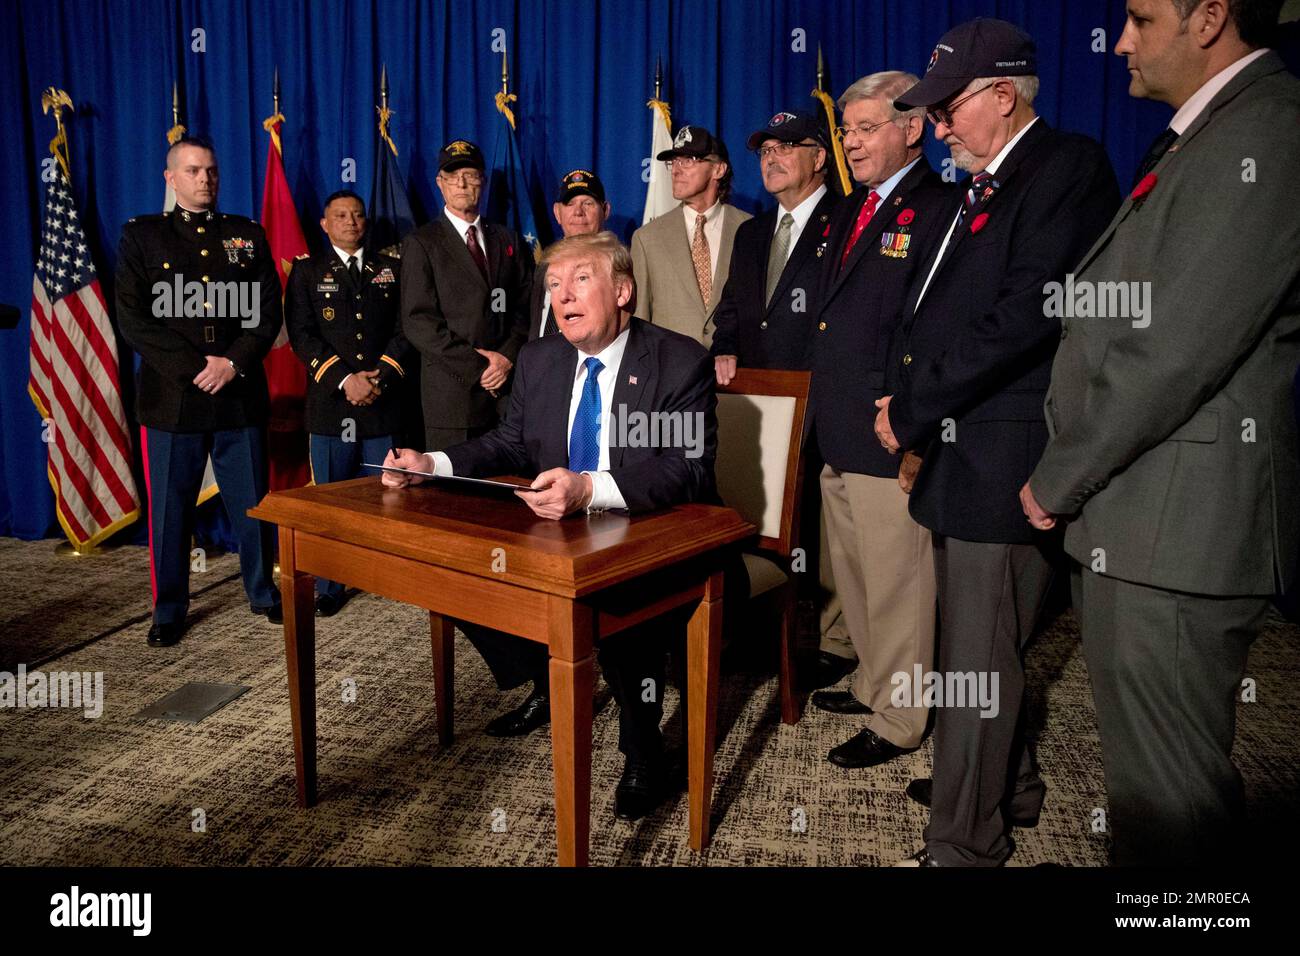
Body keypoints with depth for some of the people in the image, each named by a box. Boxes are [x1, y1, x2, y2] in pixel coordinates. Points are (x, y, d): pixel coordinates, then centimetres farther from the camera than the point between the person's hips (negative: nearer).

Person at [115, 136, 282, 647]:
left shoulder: (248, 234, 12)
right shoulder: (141, 235, 7)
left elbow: (268, 311, 4)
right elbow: (132, 318, -2)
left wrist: (234, 363, -10)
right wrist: (195, 369, -11)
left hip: (241, 394, 1)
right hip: (171, 398, -1)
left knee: (252, 504, 7)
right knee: (169, 509, 6)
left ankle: (263, 593, 24)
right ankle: (169, 611, 20)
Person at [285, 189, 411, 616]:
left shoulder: (391, 268, 14)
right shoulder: (307, 270, 10)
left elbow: (404, 330, 6)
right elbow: (302, 335, 0)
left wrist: (379, 378, -9)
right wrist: (345, 379, -12)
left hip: (383, 401, 1)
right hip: (330, 402, -1)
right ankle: (329, 588, 11)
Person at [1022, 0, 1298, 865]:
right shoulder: (1202, 136, 17)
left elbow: (1173, 353, -21)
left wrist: (1057, 480, -9)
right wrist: (1067, 479, 13)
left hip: (1175, 531, -10)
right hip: (1133, 518, 10)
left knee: (1167, 802, 3)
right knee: (1143, 765, 23)